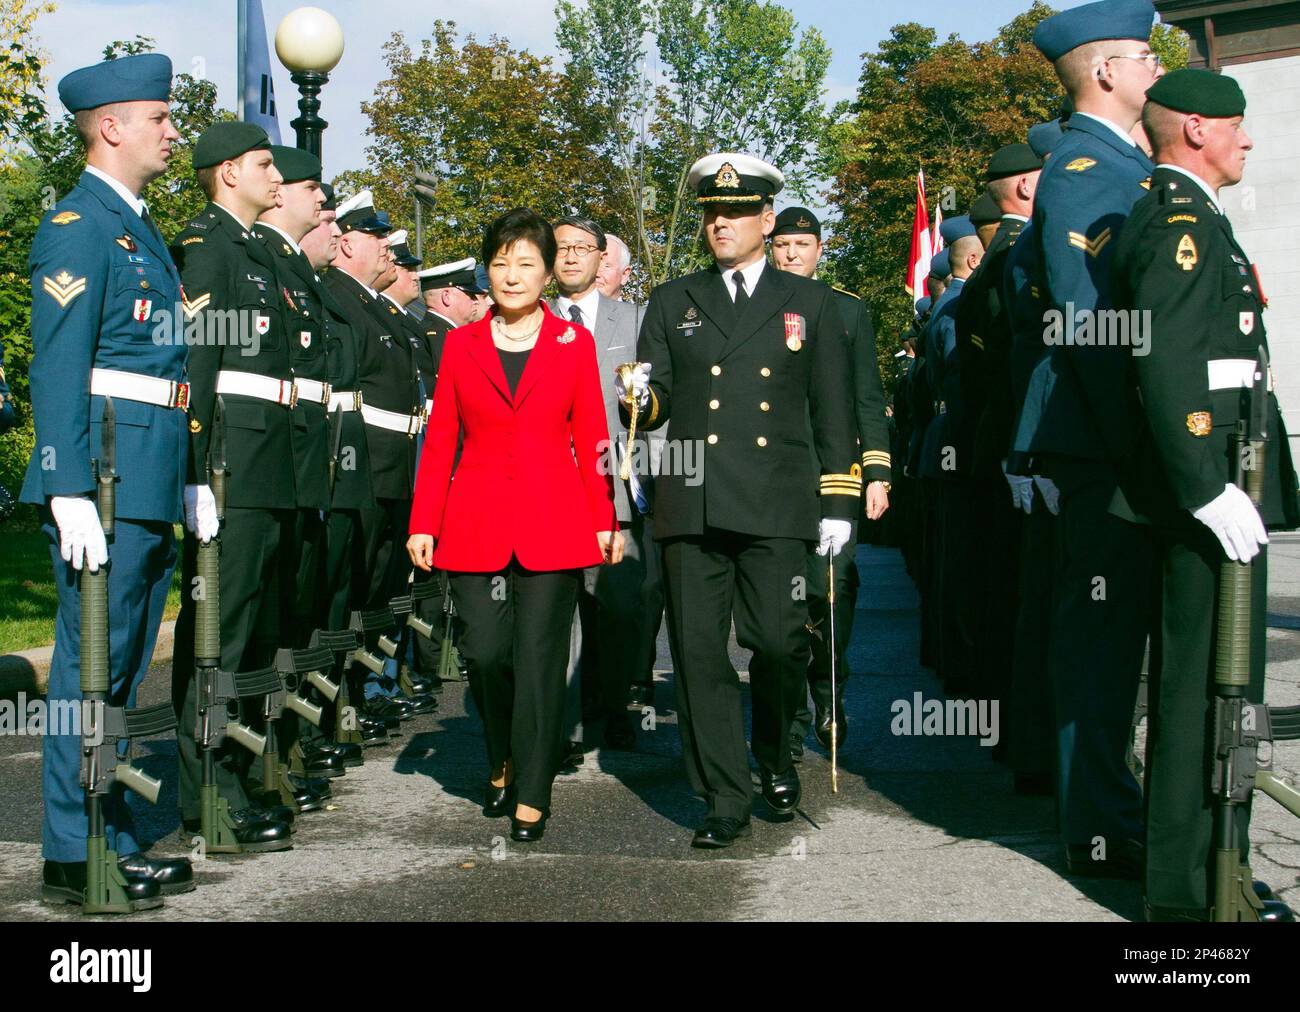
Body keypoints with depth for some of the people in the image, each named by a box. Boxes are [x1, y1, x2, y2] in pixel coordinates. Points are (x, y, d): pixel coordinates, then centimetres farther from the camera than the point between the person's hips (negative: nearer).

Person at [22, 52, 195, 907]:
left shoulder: (141, 228, 19)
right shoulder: (79, 226, -9)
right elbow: (59, 367, -15)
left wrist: (190, 482, 17)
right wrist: (70, 494, -21)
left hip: (154, 483, 9)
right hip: (106, 477, -9)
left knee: (122, 670, 14)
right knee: (91, 667, -4)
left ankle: (115, 840, 23)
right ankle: (74, 859, 4)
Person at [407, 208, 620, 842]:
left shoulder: (575, 343, 6)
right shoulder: (461, 345, 9)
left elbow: (591, 438, 5)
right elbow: (440, 439, 9)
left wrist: (605, 522, -1)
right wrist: (423, 523, 3)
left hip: (553, 524, -1)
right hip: (477, 524, 1)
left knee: (539, 658, -3)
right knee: (485, 653, -3)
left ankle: (531, 797, 8)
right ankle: (504, 761, 25)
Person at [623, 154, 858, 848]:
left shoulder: (810, 303, 13)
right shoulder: (672, 303, 15)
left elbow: (833, 410, 11)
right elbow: (656, 403, 13)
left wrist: (839, 502, 4)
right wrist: (639, 399, -11)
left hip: (777, 505, -1)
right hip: (691, 504, 2)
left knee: (779, 642, -7)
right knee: (699, 653, -2)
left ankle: (774, 757, 23)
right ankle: (724, 799, 8)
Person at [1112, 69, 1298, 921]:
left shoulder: (1179, 214, 19)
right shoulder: (1183, 218, -14)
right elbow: (1167, 361, -24)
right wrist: (1211, 491, -25)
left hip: (1212, 474, 11)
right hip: (1208, 471, -11)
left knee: (1199, 679, 17)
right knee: (1211, 682, -6)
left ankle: (1190, 856, 29)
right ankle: (1192, 889, 2)